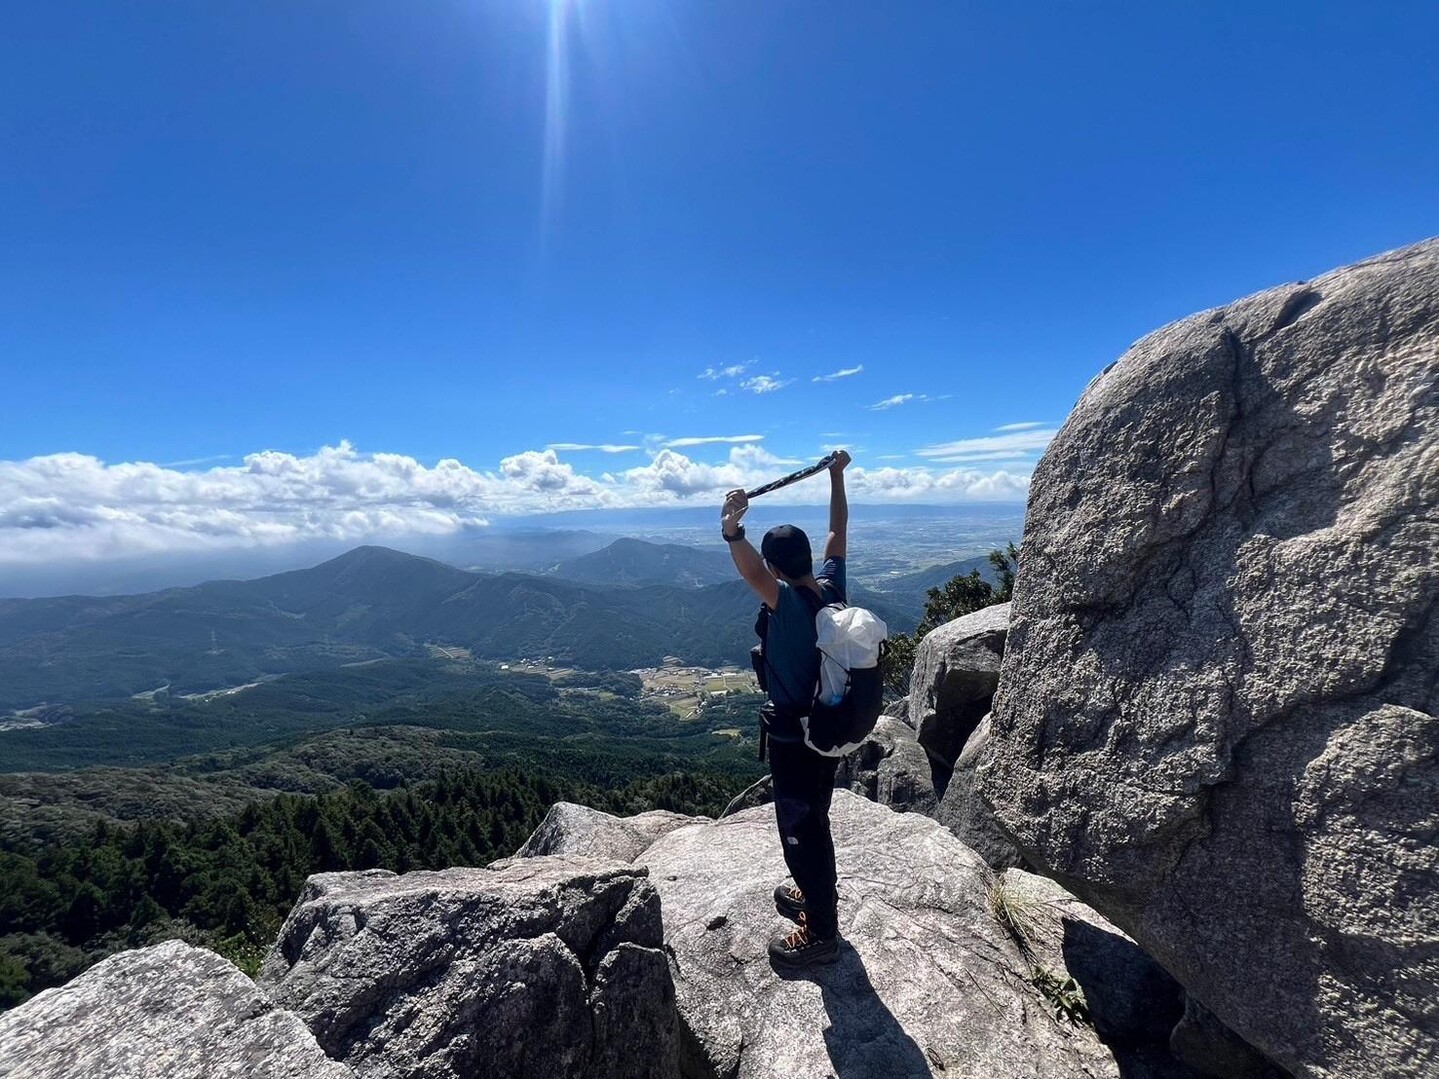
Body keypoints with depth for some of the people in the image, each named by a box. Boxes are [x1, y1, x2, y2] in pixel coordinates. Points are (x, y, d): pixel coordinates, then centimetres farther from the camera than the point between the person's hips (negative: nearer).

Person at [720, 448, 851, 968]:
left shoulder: (789, 602, -26)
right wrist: (836, 477, 16)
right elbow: (838, 531, 8)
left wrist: (732, 530, -64)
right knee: (813, 820, 27)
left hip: (794, 736, -8)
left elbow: (752, 573, -48)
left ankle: (821, 933, 27)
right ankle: (816, 895, 48)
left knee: (800, 829, 10)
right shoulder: (831, 587, -5)